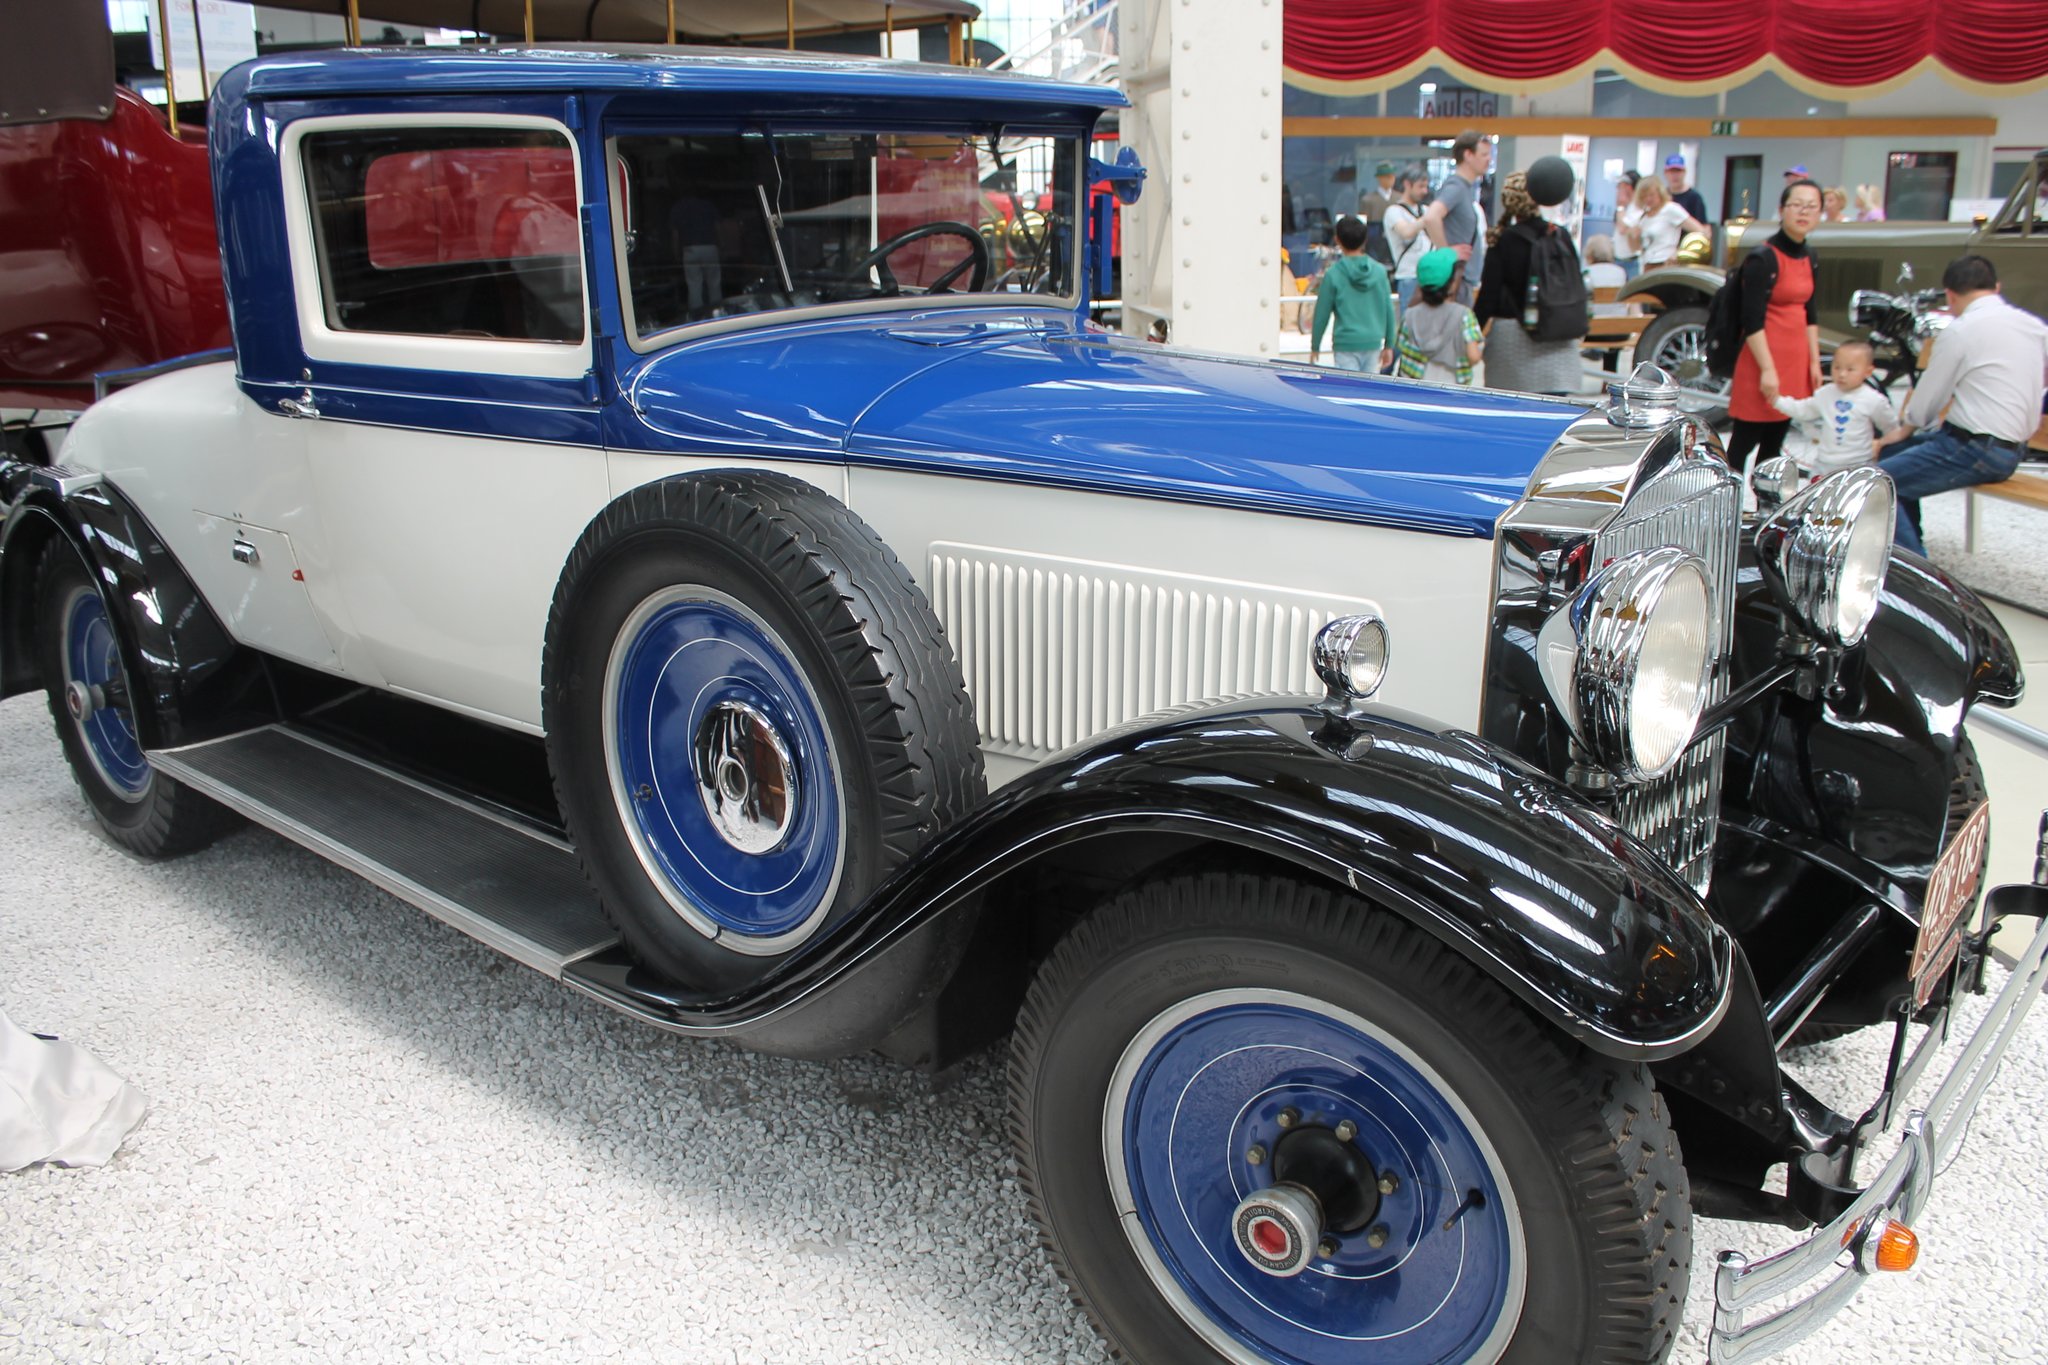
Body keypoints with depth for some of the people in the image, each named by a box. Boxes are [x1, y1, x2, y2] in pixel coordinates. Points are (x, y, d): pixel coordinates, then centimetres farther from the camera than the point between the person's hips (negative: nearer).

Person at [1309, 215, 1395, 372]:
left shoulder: (1333, 274, -6)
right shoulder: (1379, 271, 2)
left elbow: (1322, 313, -2)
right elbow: (1388, 310, 5)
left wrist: (1315, 347, 9)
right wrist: (1389, 345, 14)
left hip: (1345, 345, -3)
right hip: (1373, 343, 3)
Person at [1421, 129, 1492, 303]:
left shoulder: (1470, 187, 14)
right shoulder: (1455, 186, -15)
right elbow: (1431, 217, -33)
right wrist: (1446, 251, -23)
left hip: (1466, 278, 10)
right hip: (1454, 278, -10)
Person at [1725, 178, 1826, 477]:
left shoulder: (1808, 257, 13)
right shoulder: (1763, 258, -12)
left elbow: (1810, 314, 18)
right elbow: (1752, 320, -17)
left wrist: (1814, 362, 14)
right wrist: (1767, 369, -20)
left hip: (1796, 360, 8)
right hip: (1764, 358, -8)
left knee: (1775, 441, 13)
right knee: (1744, 441, -4)